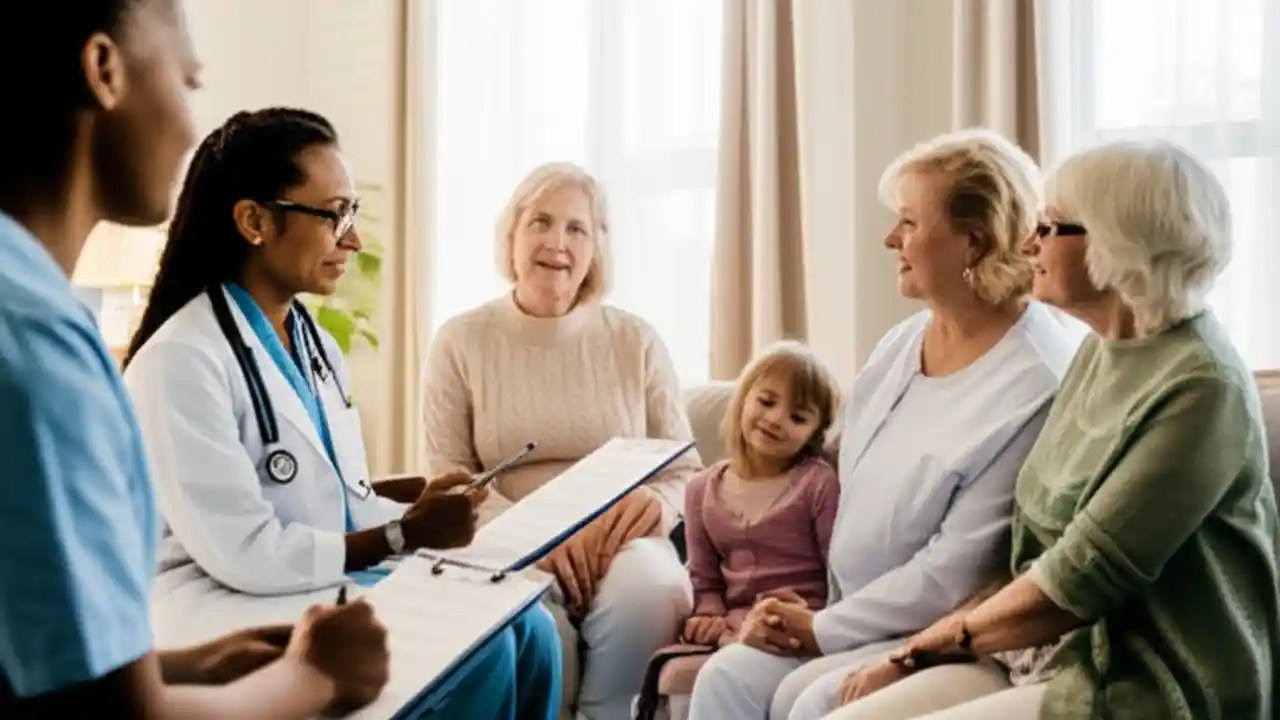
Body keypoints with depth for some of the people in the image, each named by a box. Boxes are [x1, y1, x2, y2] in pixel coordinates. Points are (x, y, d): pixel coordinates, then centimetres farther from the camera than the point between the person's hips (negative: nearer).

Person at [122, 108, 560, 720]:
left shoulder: (317, 346, 10)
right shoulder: (183, 360, -19)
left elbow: (338, 504, 11)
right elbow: (245, 557, -23)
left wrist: (421, 504, -9)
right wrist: (407, 533, -18)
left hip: (331, 588, 8)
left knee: (525, 626, -7)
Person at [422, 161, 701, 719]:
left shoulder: (636, 341, 8)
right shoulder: (460, 342, 5)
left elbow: (685, 469, 9)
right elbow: (448, 476, 1)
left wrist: (656, 501, -16)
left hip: (622, 544, 1)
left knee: (650, 587, -33)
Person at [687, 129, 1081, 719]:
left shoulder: (1035, 386, -19)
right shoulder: (903, 342, 7)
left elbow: (957, 570, -20)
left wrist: (824, 628, -13)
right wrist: (814, 616, 1)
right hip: (857, 615, 7)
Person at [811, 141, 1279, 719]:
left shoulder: (1199, 386, -17)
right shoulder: (1101, 351, 10)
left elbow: (1079, 582, -18)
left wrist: (951, 632, -2)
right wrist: (914, 655, 2)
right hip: (1039, 655, 8)